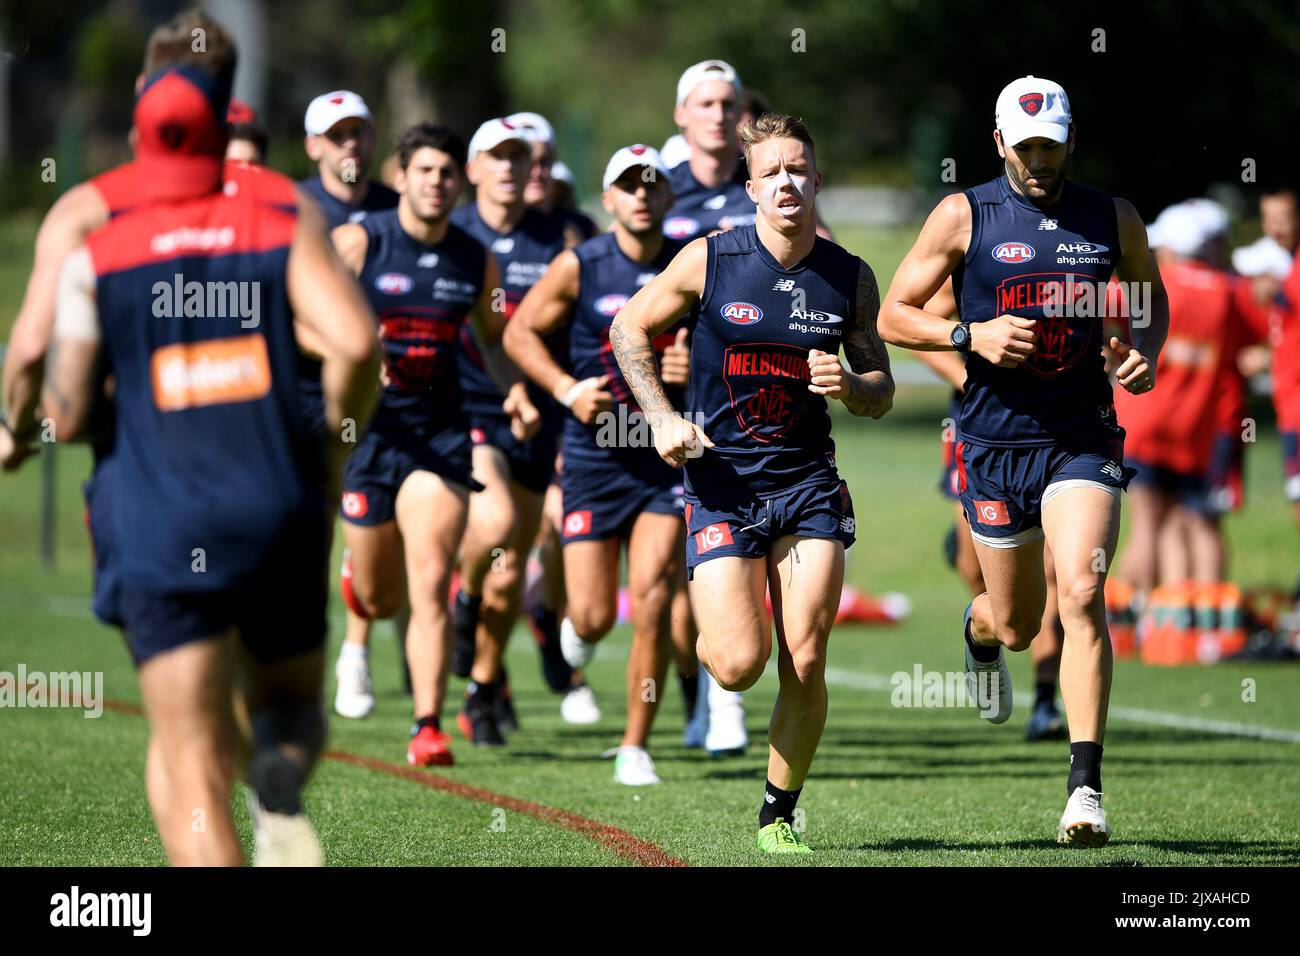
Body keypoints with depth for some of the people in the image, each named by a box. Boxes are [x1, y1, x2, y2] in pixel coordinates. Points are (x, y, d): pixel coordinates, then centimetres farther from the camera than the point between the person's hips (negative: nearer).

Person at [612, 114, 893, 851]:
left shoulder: (851, 278, 2)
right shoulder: (709, 261, -6)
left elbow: (882, 390, 11)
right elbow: (629, 328, 7)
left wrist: (849, 386, -12)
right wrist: (662, 417, -4)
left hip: (808, 479, 2)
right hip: (721, 478, -2)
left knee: (806, 662, -7)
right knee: (741, 665, -12)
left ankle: (779, 814, 12)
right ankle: (707, 642, 27)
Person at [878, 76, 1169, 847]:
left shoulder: (1113, 220, 4)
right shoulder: (963, 217, -3)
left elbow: (1153, 295, 22)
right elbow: (894, 316, 0)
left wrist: (1147, 351, 0)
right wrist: (971, 335, -17)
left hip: (1084, 437, 0)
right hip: (996, 442, 0)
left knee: (1082, 597, -18)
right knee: (1018, 624, 10)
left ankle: (1086, 786, -16)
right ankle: (980, 630, 51)